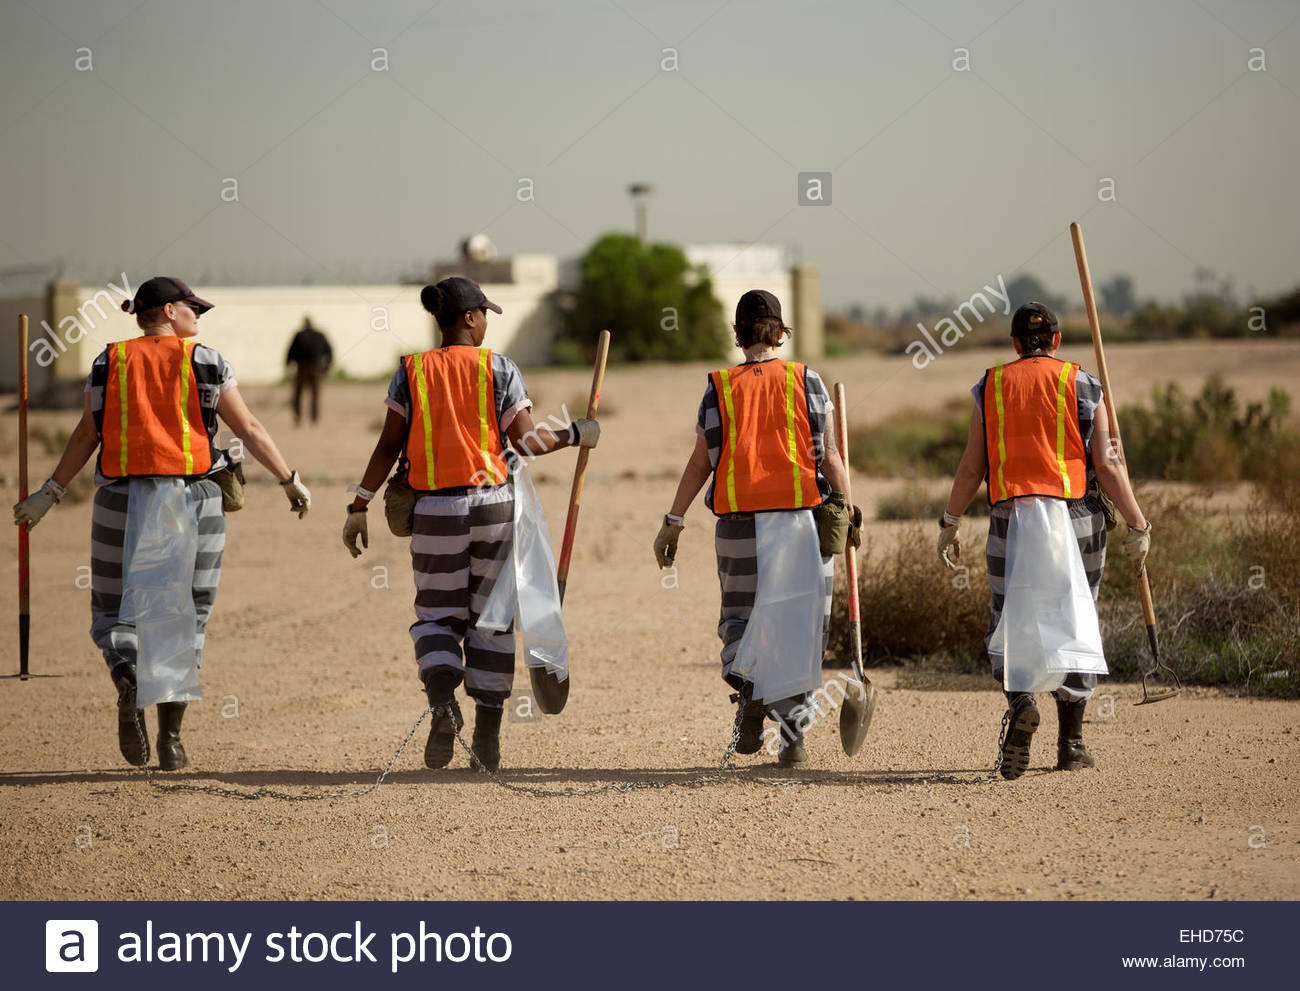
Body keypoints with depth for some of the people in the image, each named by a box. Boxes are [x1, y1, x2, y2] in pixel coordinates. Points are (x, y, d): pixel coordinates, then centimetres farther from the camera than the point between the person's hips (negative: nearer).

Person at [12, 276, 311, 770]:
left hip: (122, 501, 1)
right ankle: (170, 738, 3)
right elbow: (249, 429, 0)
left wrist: (49, 494, 7)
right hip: (193, 505, -1)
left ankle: (127, 683, -23)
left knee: (114, 613, 10)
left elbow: (86, 434, 2)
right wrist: (290, 480, 9)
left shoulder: (109, 362, 6)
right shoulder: (205, 362, 2)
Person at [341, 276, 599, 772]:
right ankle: (488, 736, 9)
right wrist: (574, 434, 11)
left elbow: (389, 446, -1)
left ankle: (443, 701, -18)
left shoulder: (411, 372, 2)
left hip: (436, 508, 0)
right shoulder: (498, 368, -2)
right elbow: (526, 440, -6)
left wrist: (359, 508, 4)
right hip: (493, 502, 0)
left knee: (437, 614, 11)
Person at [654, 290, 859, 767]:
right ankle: (794, 735, 4)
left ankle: (748, 681, -12)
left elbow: (700, 463, 2)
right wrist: (845, 506, 2)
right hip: (802, 517, 0)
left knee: (740, 613, 16)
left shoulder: (719, 388, 3)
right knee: (800, 620, 7)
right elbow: (829, 454, -3)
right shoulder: (806, 381, 2)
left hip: (739, 521, 0)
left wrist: (673, 522, 7)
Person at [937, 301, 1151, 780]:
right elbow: (1107, 464, -4)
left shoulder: (991, 386, 7)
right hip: (1076, 516, 0)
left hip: (1011, 518, 0)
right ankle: (1070, 743, 10)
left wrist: (950, 523, 16)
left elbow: (971, 466, 6)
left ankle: (1021, 702, -25)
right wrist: (1137, 525, 1)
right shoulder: (1083, 386, 2)